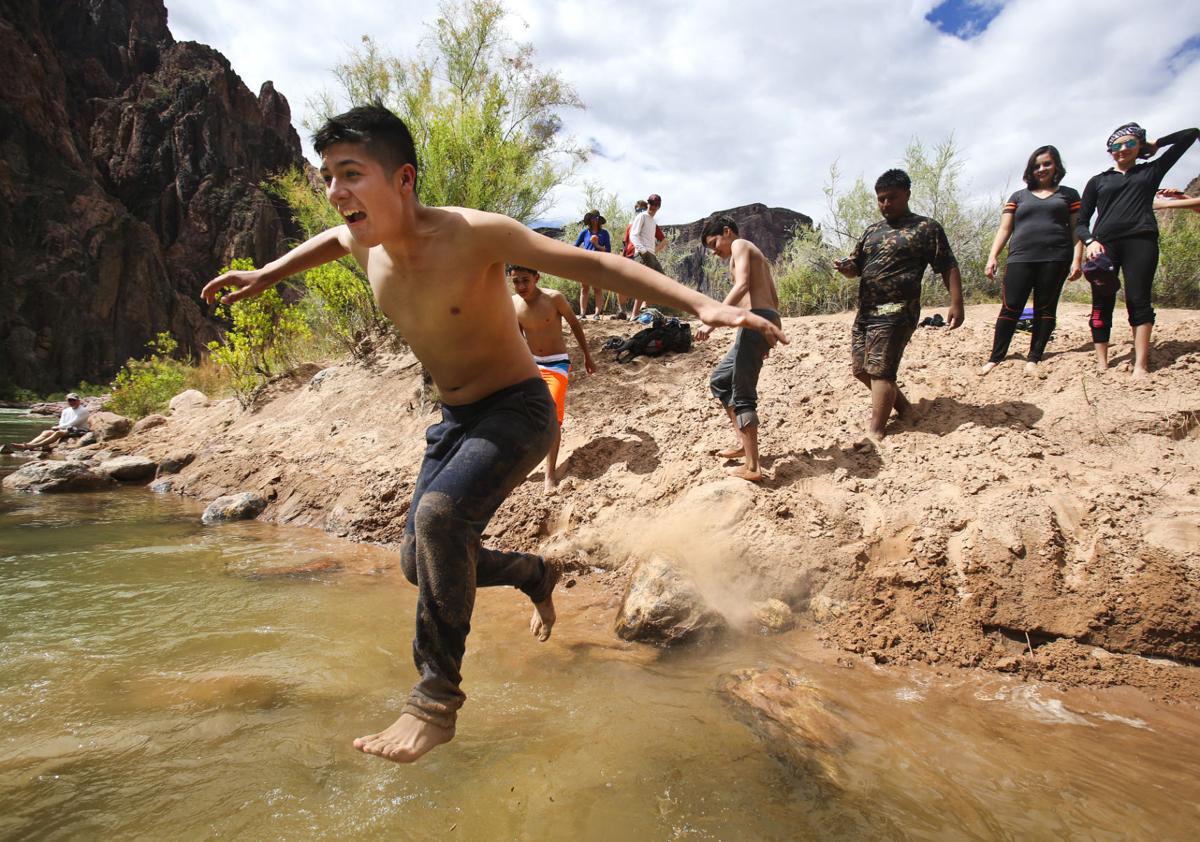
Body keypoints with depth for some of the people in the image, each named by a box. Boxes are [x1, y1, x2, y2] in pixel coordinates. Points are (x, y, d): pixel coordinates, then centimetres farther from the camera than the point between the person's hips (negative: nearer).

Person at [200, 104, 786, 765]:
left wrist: (701, 304, -31)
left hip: (517, 411, -7)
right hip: (455, 419, 8)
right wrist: (265, 275, 27)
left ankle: (438, 698, -16)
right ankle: (538, 575, 35)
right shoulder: (365, 244, -4)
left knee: (439, 513, -32)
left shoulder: (472, 234, -24)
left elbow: (594, 264, -23)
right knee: (422, 562, 9)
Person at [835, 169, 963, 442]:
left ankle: (874, 433, -8)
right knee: (860, 368, 11)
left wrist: (956, 303, -12)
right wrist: (846, 268, -4)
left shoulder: (926, 228, 1)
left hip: (896, 312, -7)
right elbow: (857, 267, 21)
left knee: (880, 371, -12)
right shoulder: (872, 232, 18)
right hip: (865, 311, 8)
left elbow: (948, 267, -2)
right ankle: (900, 404, 32)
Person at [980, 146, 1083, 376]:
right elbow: (1004, 229, 12)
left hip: (1055, 259, 0)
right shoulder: (1018, 197, 18)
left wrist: (1077, 259, -3)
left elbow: (1076, 229, 10)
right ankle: (995, 358, -5)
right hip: (1020, 259, 0)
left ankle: (1034, 359, 4)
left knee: (1045, 309, 0)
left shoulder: (1068, 195, 16)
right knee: (1010, 308, -8)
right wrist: (993, 257, -1)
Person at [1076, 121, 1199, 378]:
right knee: (1102, 304, -4)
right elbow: (1081, 223, 13)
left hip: (1141, 241, 0)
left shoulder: (1151, 171, 20)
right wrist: (1090, 241, -5)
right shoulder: (1098, 181, 19)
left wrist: (1155, 144, 26)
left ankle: (1141, 366, -12)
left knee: (1138, 300, -9)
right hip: (1103, 244, 1)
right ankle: (1101, 365, -3)